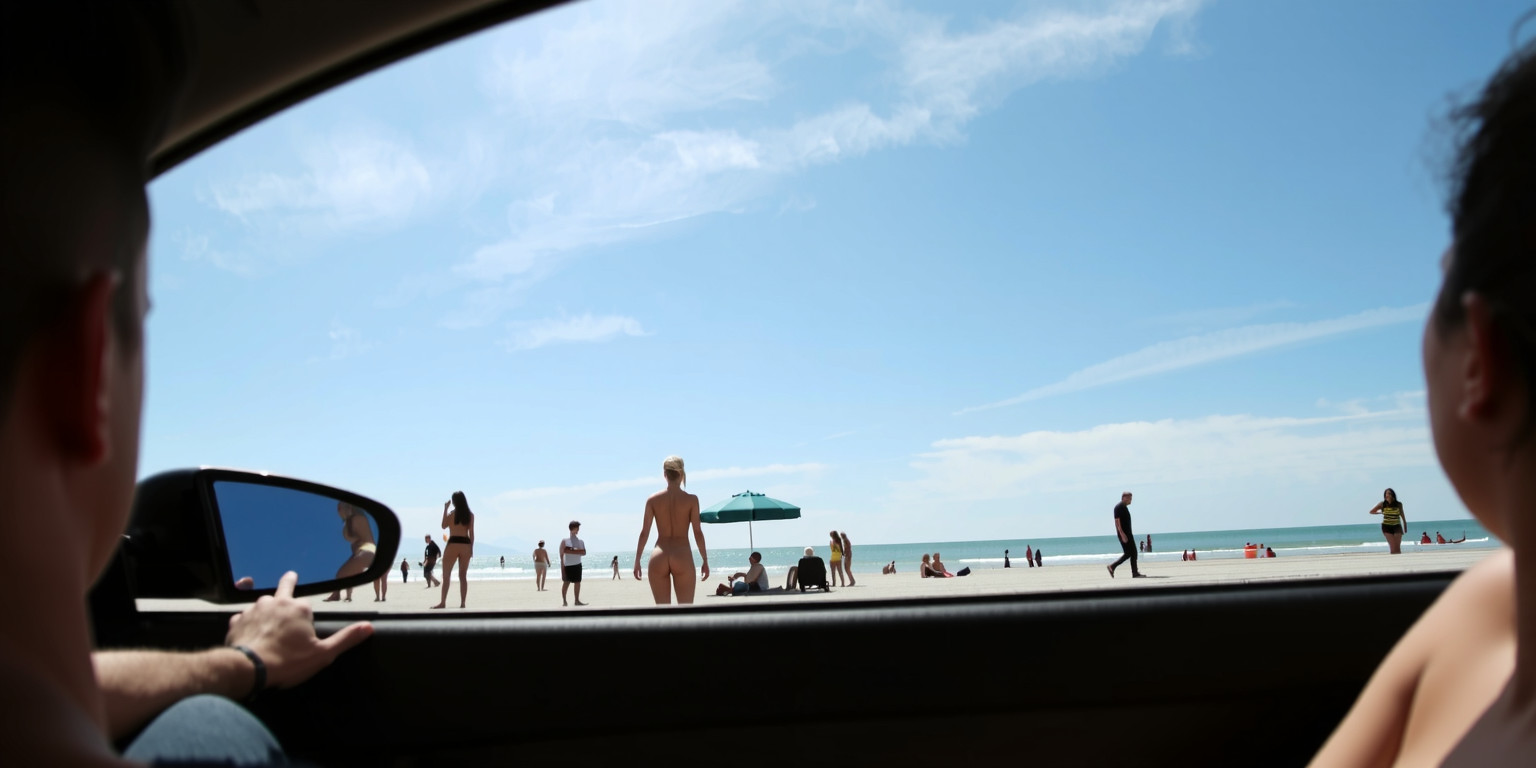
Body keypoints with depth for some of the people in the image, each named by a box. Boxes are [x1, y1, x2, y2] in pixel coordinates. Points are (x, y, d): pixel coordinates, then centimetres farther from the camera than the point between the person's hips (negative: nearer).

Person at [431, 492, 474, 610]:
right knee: (463, 576, 5)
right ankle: (462, 603, 2)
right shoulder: (470, 515, 5)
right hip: (466, 545, 3)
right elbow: (471, 533, 4)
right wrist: (471, 548, 8)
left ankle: (443, 602, -3)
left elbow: (444, 526, 8)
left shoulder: (452, 513, -3)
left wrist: (445, 509, 8)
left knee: (446, 575, 3)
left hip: (453, 544, -3)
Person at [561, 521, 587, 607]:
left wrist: (571, 551, -15)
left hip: (577, 564, 4)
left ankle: (577, 600, 14)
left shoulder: (580, 541, 10)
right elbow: (561, 554, -5)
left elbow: (584, 552, -5)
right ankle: (564, 600, 0)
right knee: (566, 582, -7)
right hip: (568, 565, -4)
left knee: (578, 582, 6)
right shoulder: (565, 540, -1)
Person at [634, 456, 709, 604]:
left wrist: (637, 560, 11)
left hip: (658, 558, 2)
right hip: (683, 557, -2)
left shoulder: (653, 499, 3)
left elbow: (644, 532, 4)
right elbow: (698, 532, -3)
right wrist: (705, 560, 5)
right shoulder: (691, 499, -2)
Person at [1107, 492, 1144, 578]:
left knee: (1133, 553, 4)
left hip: (1128, 534, 10)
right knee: (1128, 553, -10)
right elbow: (1117, 521, -19)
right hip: (1123, 534, -10)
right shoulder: (1118, 507, -11)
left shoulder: (1125, 507, 19)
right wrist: (1122, 534, -25)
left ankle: (1135, 573, 3)